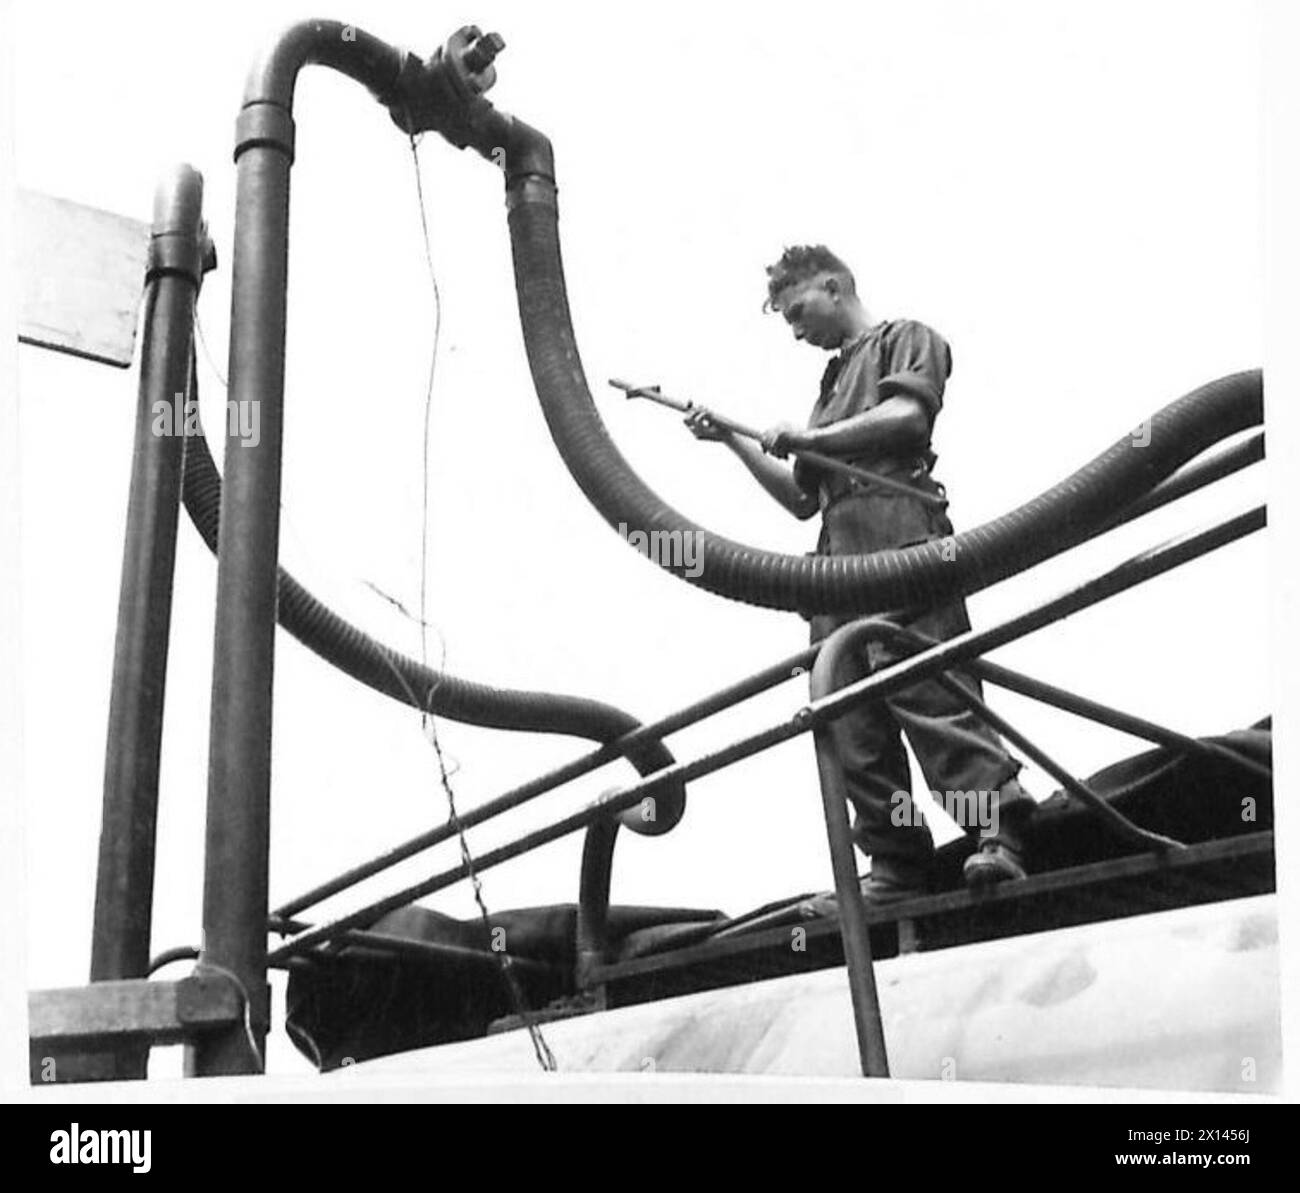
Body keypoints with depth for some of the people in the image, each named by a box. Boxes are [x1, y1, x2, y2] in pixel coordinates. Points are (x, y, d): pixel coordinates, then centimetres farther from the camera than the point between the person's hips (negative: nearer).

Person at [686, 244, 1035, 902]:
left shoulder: (906, 338, 13)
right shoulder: (834, 379, 35)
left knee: (927, 692, -21)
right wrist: (733, 439, 23)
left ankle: (999, 828, -23)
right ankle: (897, 865, -3)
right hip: (839, 559, 8)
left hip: (899, 540, -8)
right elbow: (802, 500, 31)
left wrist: (810, 437, -3)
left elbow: (907, 415, -10)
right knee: (852, 727, -2)